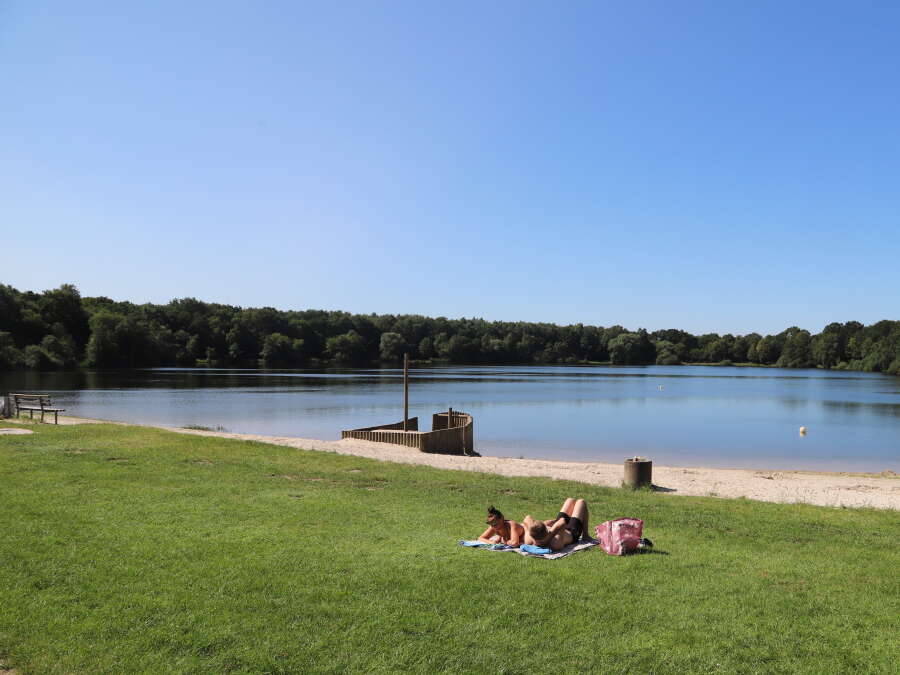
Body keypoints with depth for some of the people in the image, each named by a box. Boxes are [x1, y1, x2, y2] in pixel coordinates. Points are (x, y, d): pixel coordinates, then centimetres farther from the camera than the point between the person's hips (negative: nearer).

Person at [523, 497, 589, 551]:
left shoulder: (529, 541, -38)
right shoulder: (555, 544, -51)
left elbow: (527, 518, -23)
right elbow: (562, 522, -42)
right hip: (572, 533, -5)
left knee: (570, 500, 26)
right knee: (581, 502, 18)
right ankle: (585, 535, 39)